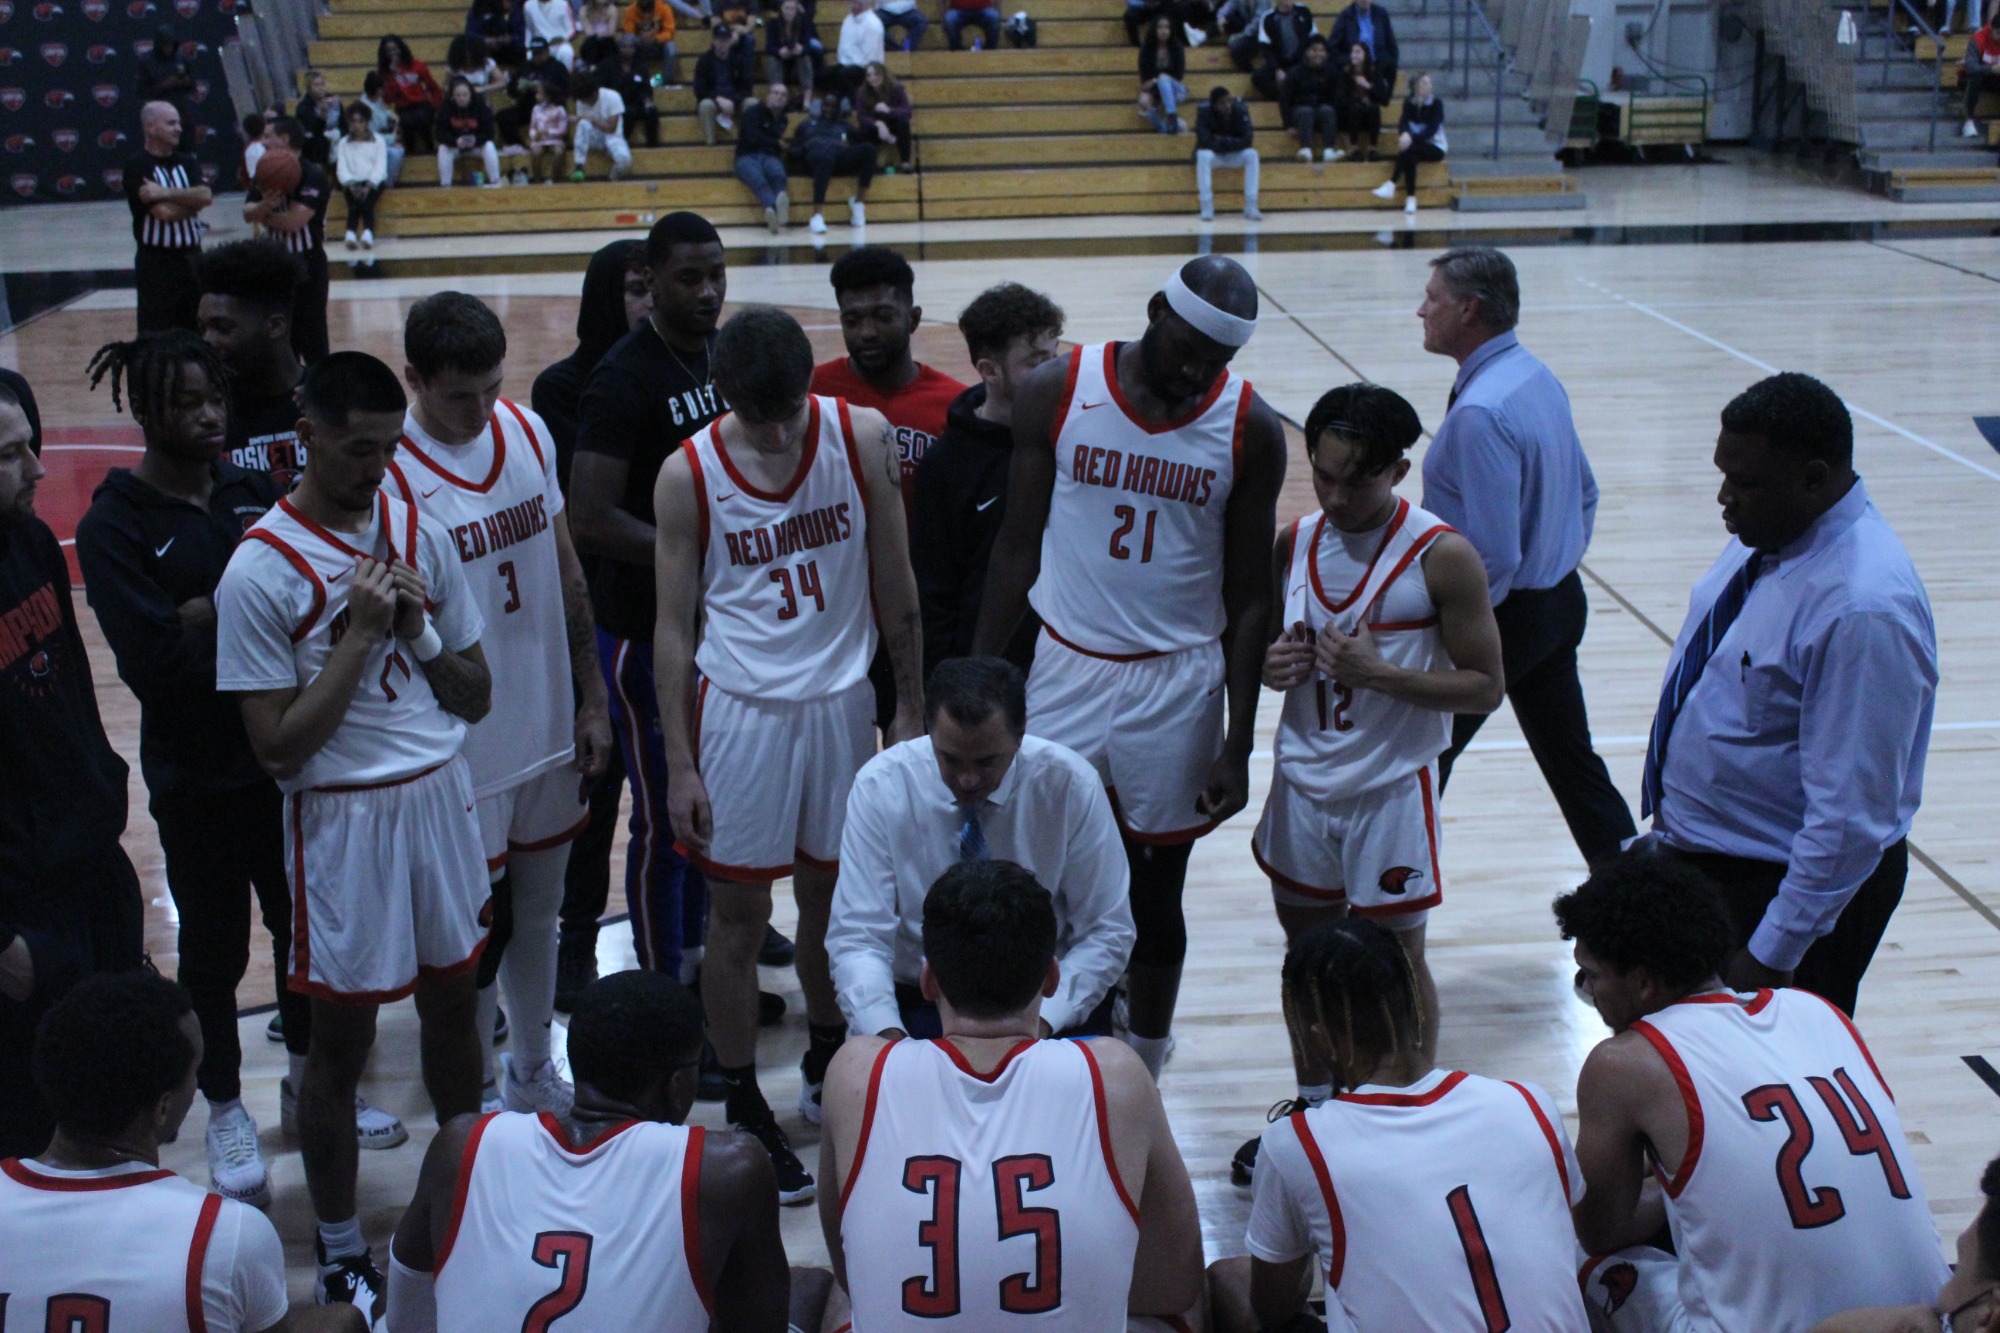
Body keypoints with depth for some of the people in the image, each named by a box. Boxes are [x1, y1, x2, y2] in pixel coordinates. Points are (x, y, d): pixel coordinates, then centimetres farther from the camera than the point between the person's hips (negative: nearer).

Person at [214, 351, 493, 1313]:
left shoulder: (420, 536, 1)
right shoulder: (261, 570, -15)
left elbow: (476, 699, 6)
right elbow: (277, 746, -16)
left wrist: (417, 627, -11)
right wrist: (357, 636, -21)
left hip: (440, 798, 5)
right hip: (340, 819, -5)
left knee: (451, 1001, 17)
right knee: (341, 1041, 6)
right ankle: (340, 1253, 22)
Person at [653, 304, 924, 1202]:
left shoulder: (861, 439, -9)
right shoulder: (687, 477, -13)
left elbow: (895, 584, 1)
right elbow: (673, 627, -5)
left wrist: (910, 706, 4)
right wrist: (679, 765, -6)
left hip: (841, 699, 2)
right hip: (740, 712, -2)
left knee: (831, 893, 15)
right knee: (740, 915, 6)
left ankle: (826, 1063, 39)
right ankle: (744, 1110, 22)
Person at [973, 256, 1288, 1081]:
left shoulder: (1251, 430, -6)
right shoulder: (1057, 392, -6)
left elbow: (1248, 597, 0)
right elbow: (1017, 546, 2)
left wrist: (1238, 743, -2)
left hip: (1179, 682, 0)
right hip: (1064, 668, 0)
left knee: (1155, 894, 10)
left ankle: (1142, 1069, 29)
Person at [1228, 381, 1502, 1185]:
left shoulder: (1443, 558, -15)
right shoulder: (1294, 545, 1)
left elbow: (1485, 687, -14)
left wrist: (1378, 672, -25)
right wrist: (1275, 665, -10)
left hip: (1391, 790, -5)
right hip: (1302, 781, 5)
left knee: (1396, 961, 6)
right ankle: (1314, 1108, 35)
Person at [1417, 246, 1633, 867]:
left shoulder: (1479, 413, -25)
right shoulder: (1538, 378, 4)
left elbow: (1492, 555, -27)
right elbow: (1585, 492, 15)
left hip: (1502, 615, -9)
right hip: (1560, 602, 9)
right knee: (1571, 757, 18)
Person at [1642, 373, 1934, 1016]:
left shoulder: (1863, 609, -32)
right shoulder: (1771, 531, -5)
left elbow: (1850, 818, -29)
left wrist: (1772, 956, -25)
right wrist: (1671, 816, 20)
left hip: (1803, 883, -9)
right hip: (1694, 849, 9)